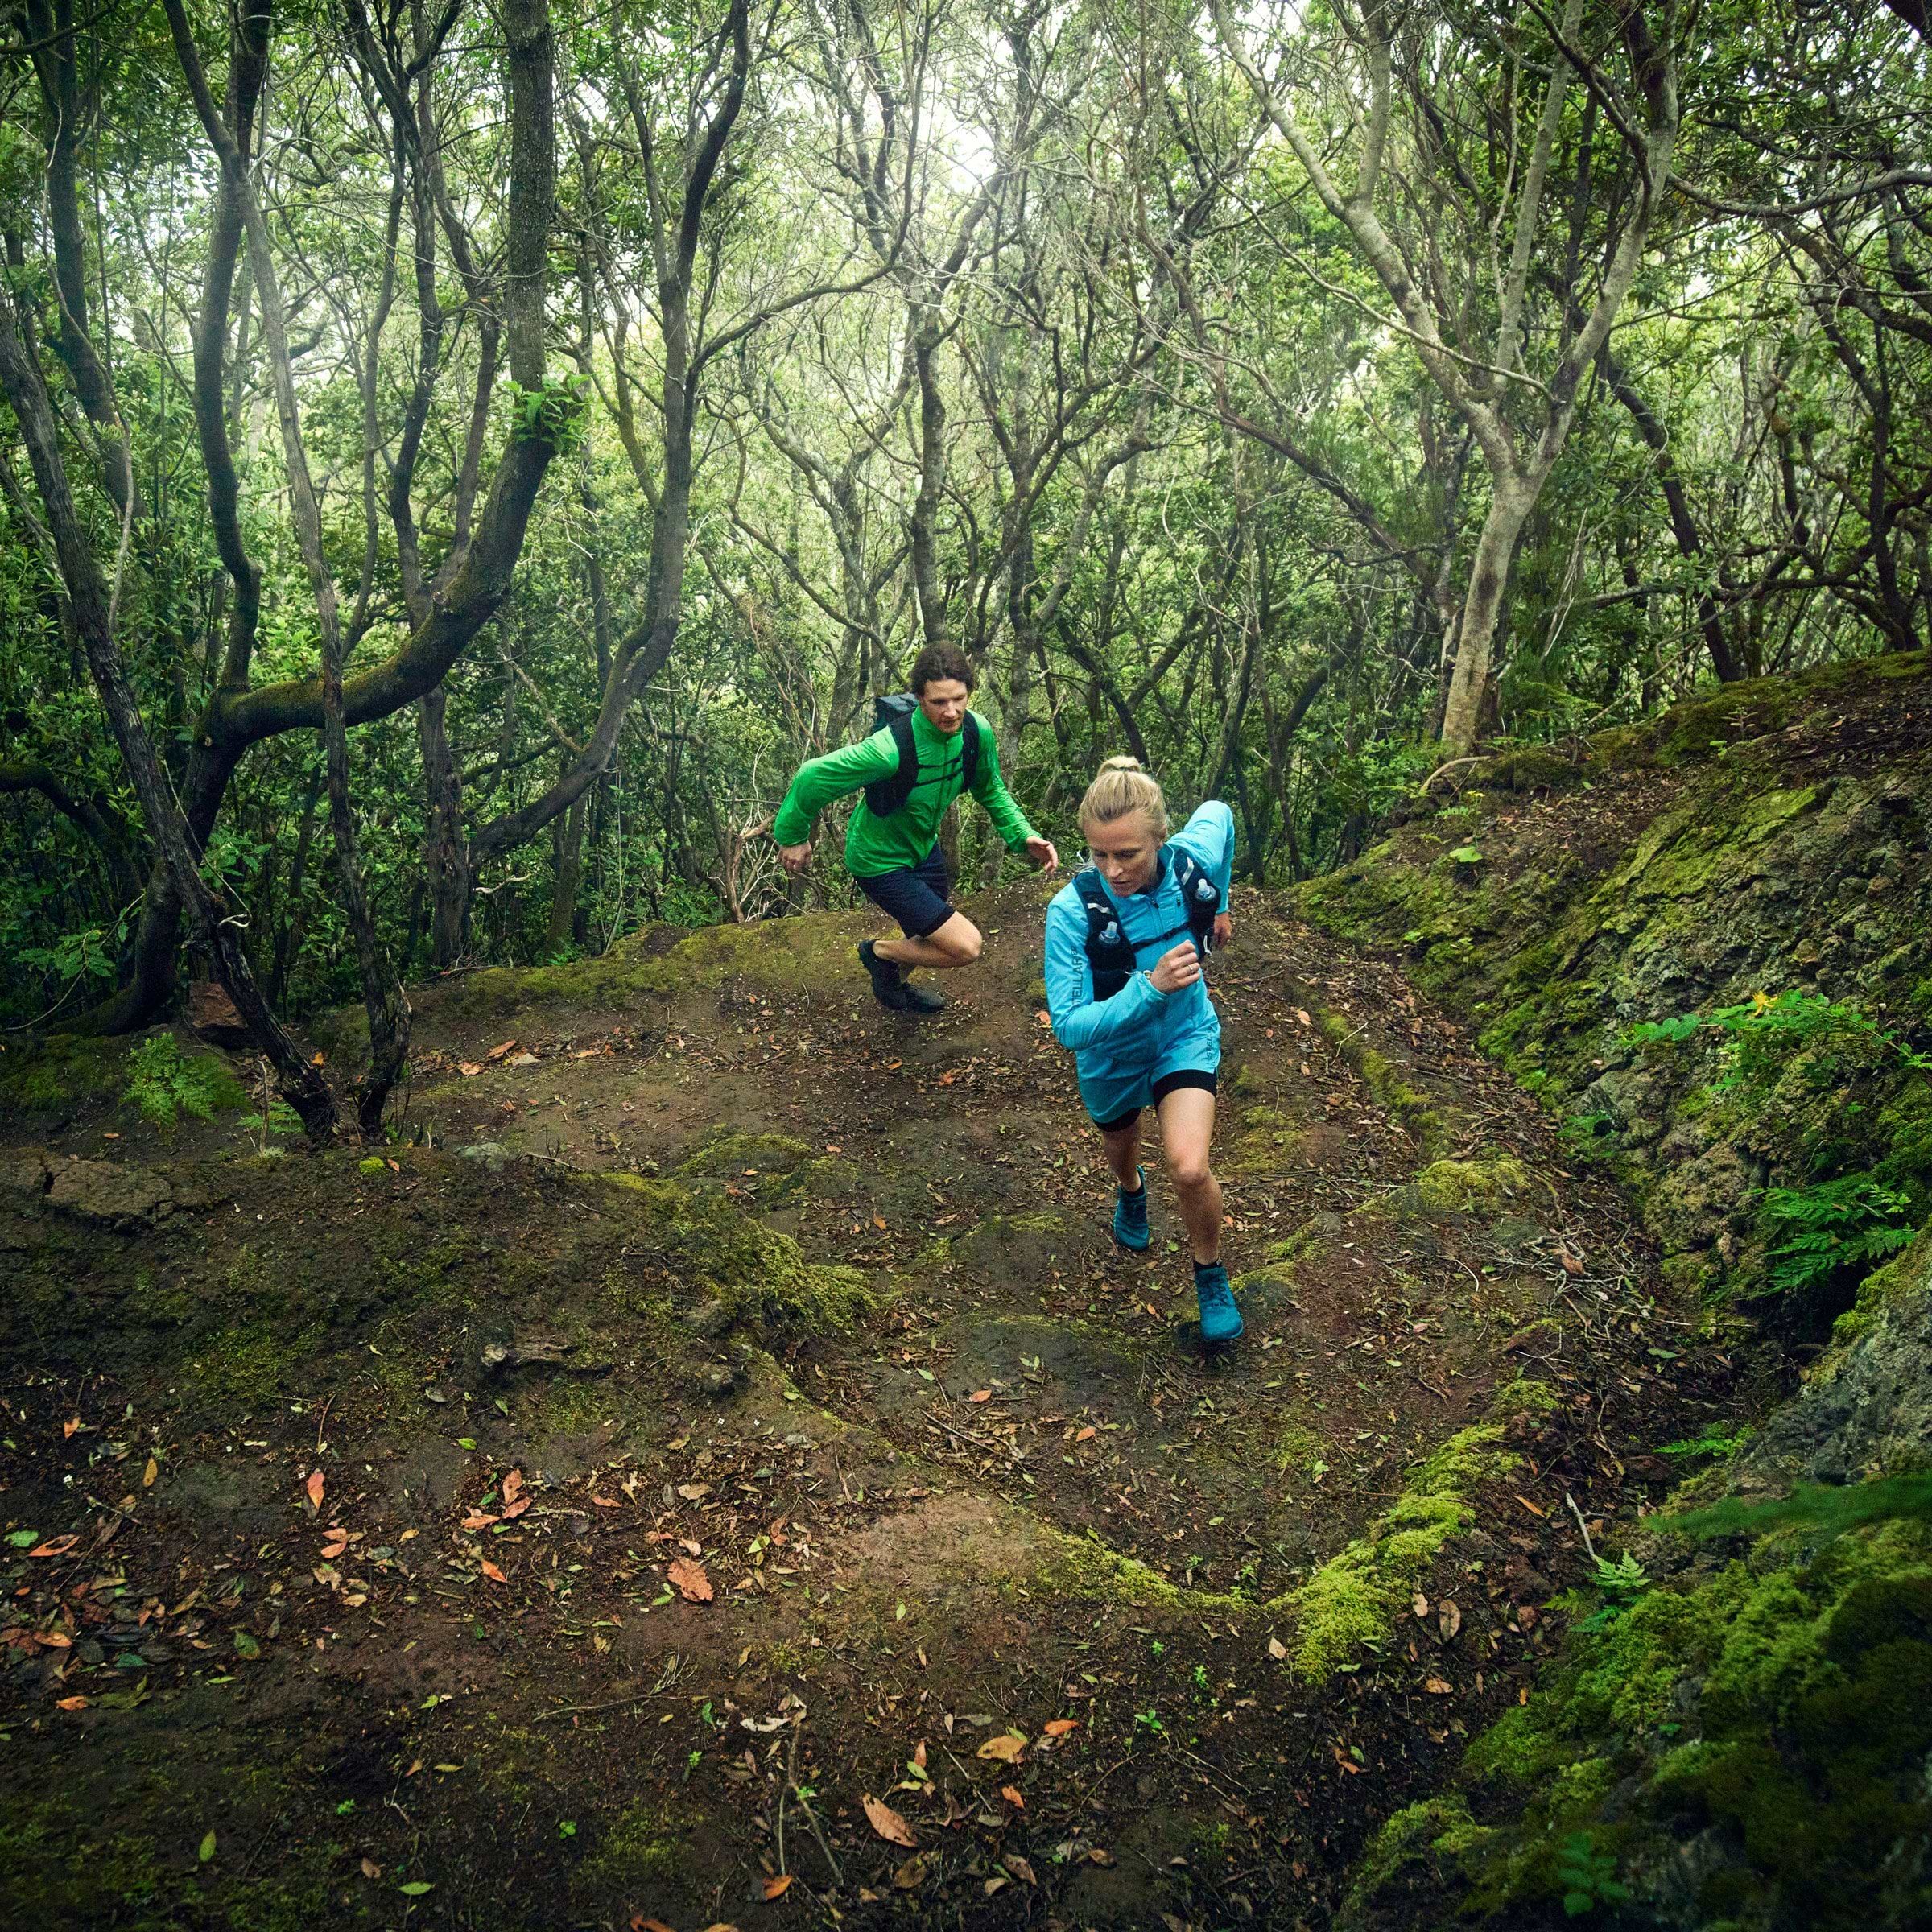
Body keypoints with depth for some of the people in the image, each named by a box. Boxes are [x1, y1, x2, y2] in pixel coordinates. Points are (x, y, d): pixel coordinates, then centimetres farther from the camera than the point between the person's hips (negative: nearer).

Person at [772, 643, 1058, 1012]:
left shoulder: (977, 731, -18)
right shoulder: (891, 748, -38)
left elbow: (992, 790, 1)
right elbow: (813, 777, -28)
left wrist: (1024, 836, -13)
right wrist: (792, 836, -14)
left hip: (924, 847, 7)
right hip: (882, 861, -7)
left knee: (928, 940, 27)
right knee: (966, 946, -13)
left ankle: (896, 987, 59)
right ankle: (880, 952, 12)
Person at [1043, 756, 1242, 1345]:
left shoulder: (1195, 860, -27)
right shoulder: (1073, 910, -36)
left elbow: (1218, 812, -2)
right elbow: (1067, 1025, -34)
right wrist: (1151, 987, -46)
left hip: (1186, 1038, 0)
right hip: (1111, 1055, 0)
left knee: (1190, 1168, -21)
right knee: (1121, 1150, 29)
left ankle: (1211, 1277, 11)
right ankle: (1131, 1190, 69)